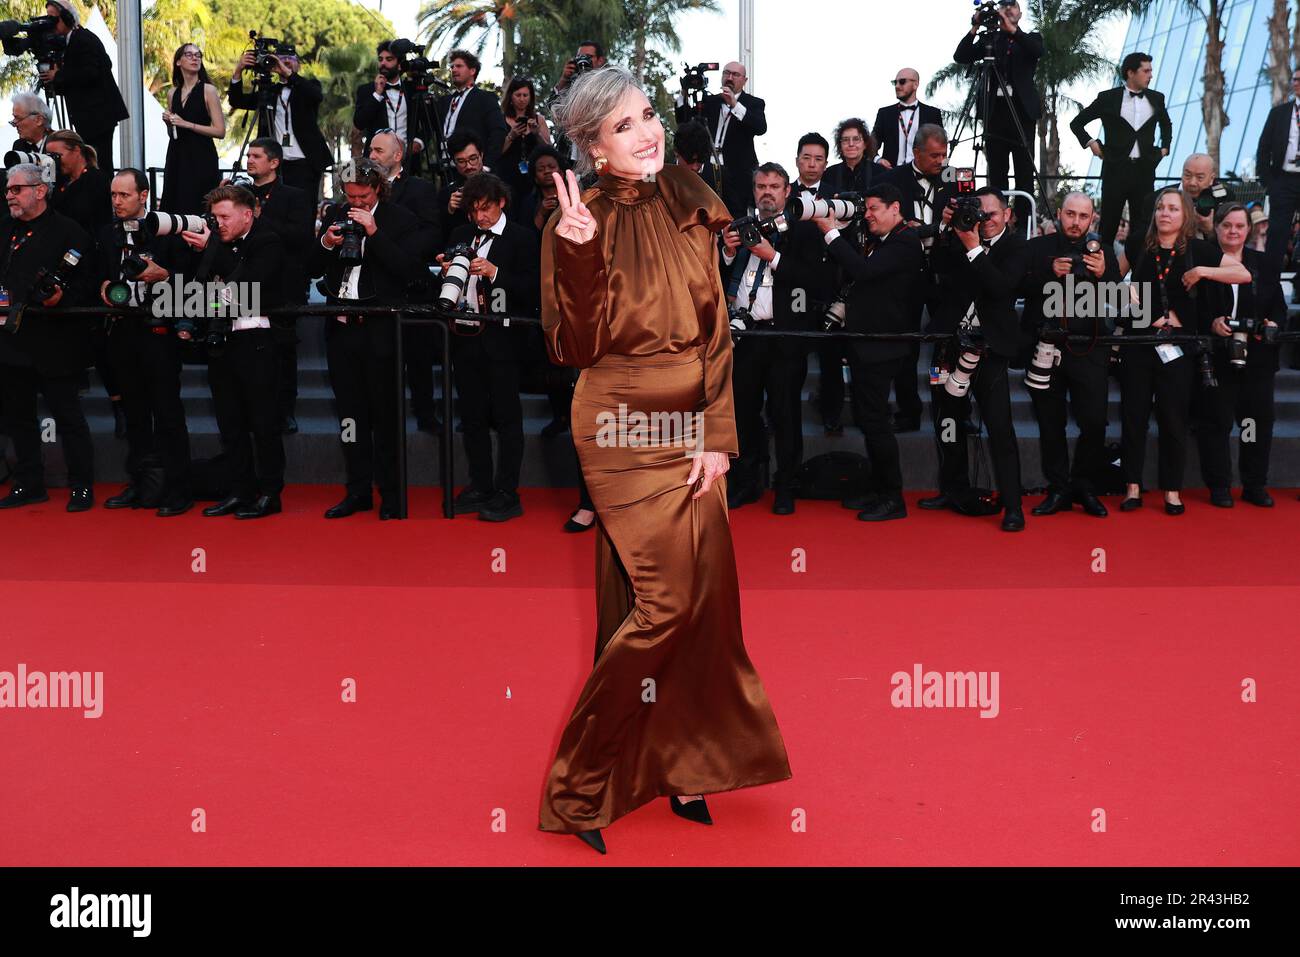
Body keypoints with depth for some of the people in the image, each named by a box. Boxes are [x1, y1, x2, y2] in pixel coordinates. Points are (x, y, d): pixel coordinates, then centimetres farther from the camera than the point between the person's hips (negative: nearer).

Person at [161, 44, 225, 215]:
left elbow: (220, 131, -10)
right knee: (175, 208, 2)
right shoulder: (174, 92, 13)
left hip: (200, 158, -5)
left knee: (197, 210, -10)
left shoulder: (208, 90, -2)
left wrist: (187, 124, -15)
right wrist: (168, 122, 1)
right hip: (176, 157, 5)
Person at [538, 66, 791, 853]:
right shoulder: (582, 222, -8)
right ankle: (580, 783, 7)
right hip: (622, 428, -5)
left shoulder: (690, 204, 5)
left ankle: (677, 767, 23)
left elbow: (716, 330, 5)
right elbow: (578, 348, -13)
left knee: (705, 596, 6)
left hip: (692, 423, 5)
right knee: (666, 599, -8)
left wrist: (719, 436, -1)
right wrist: (579, 254, -26)